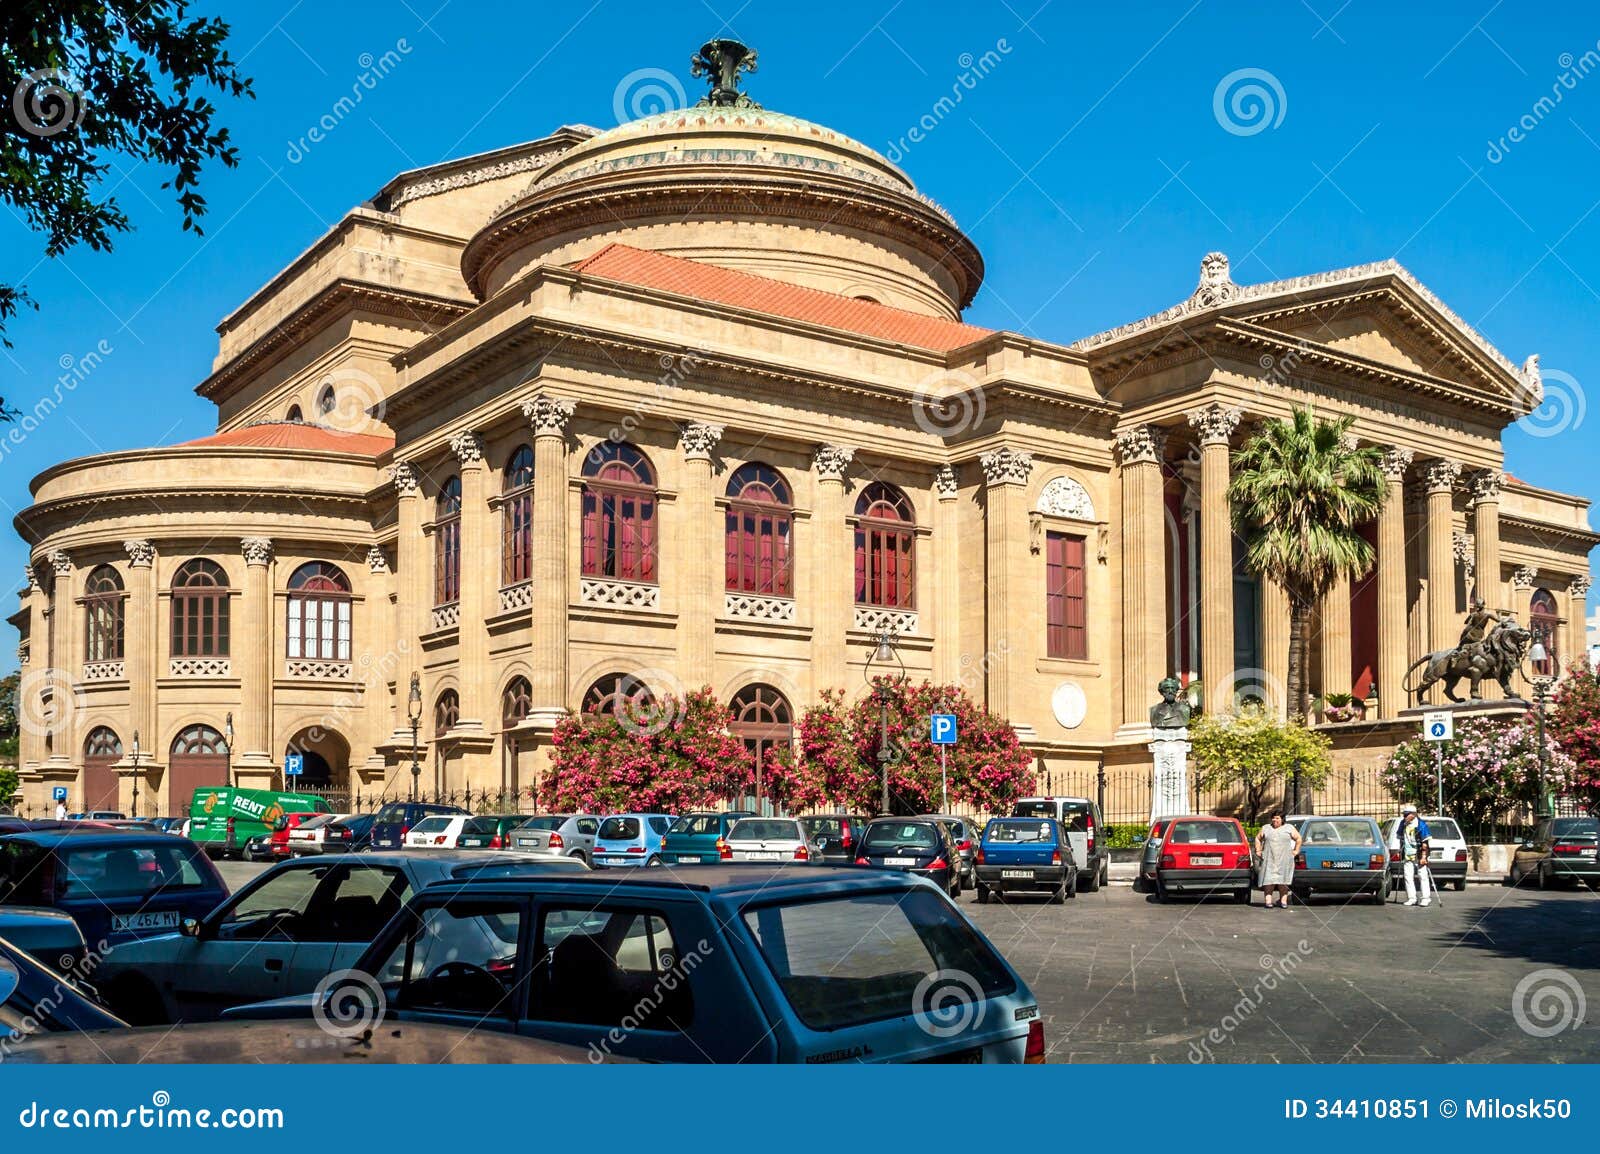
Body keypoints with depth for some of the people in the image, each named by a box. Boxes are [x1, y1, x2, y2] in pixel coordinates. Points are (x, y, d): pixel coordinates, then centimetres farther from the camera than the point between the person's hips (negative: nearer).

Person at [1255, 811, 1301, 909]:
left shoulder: (1289, 828, 7)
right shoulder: (1266, 828, 12)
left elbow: (1298, 838, 12)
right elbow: (1258, 839, 20)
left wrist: (1296, 850, 6)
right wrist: (1258, 850, 11)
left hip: (1284, 860, -1)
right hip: (1269, 859, 1)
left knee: (1283, 879, -3)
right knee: (1269, 879, -7)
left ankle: (1283, 901, 0)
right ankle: (1268, 901, -9)